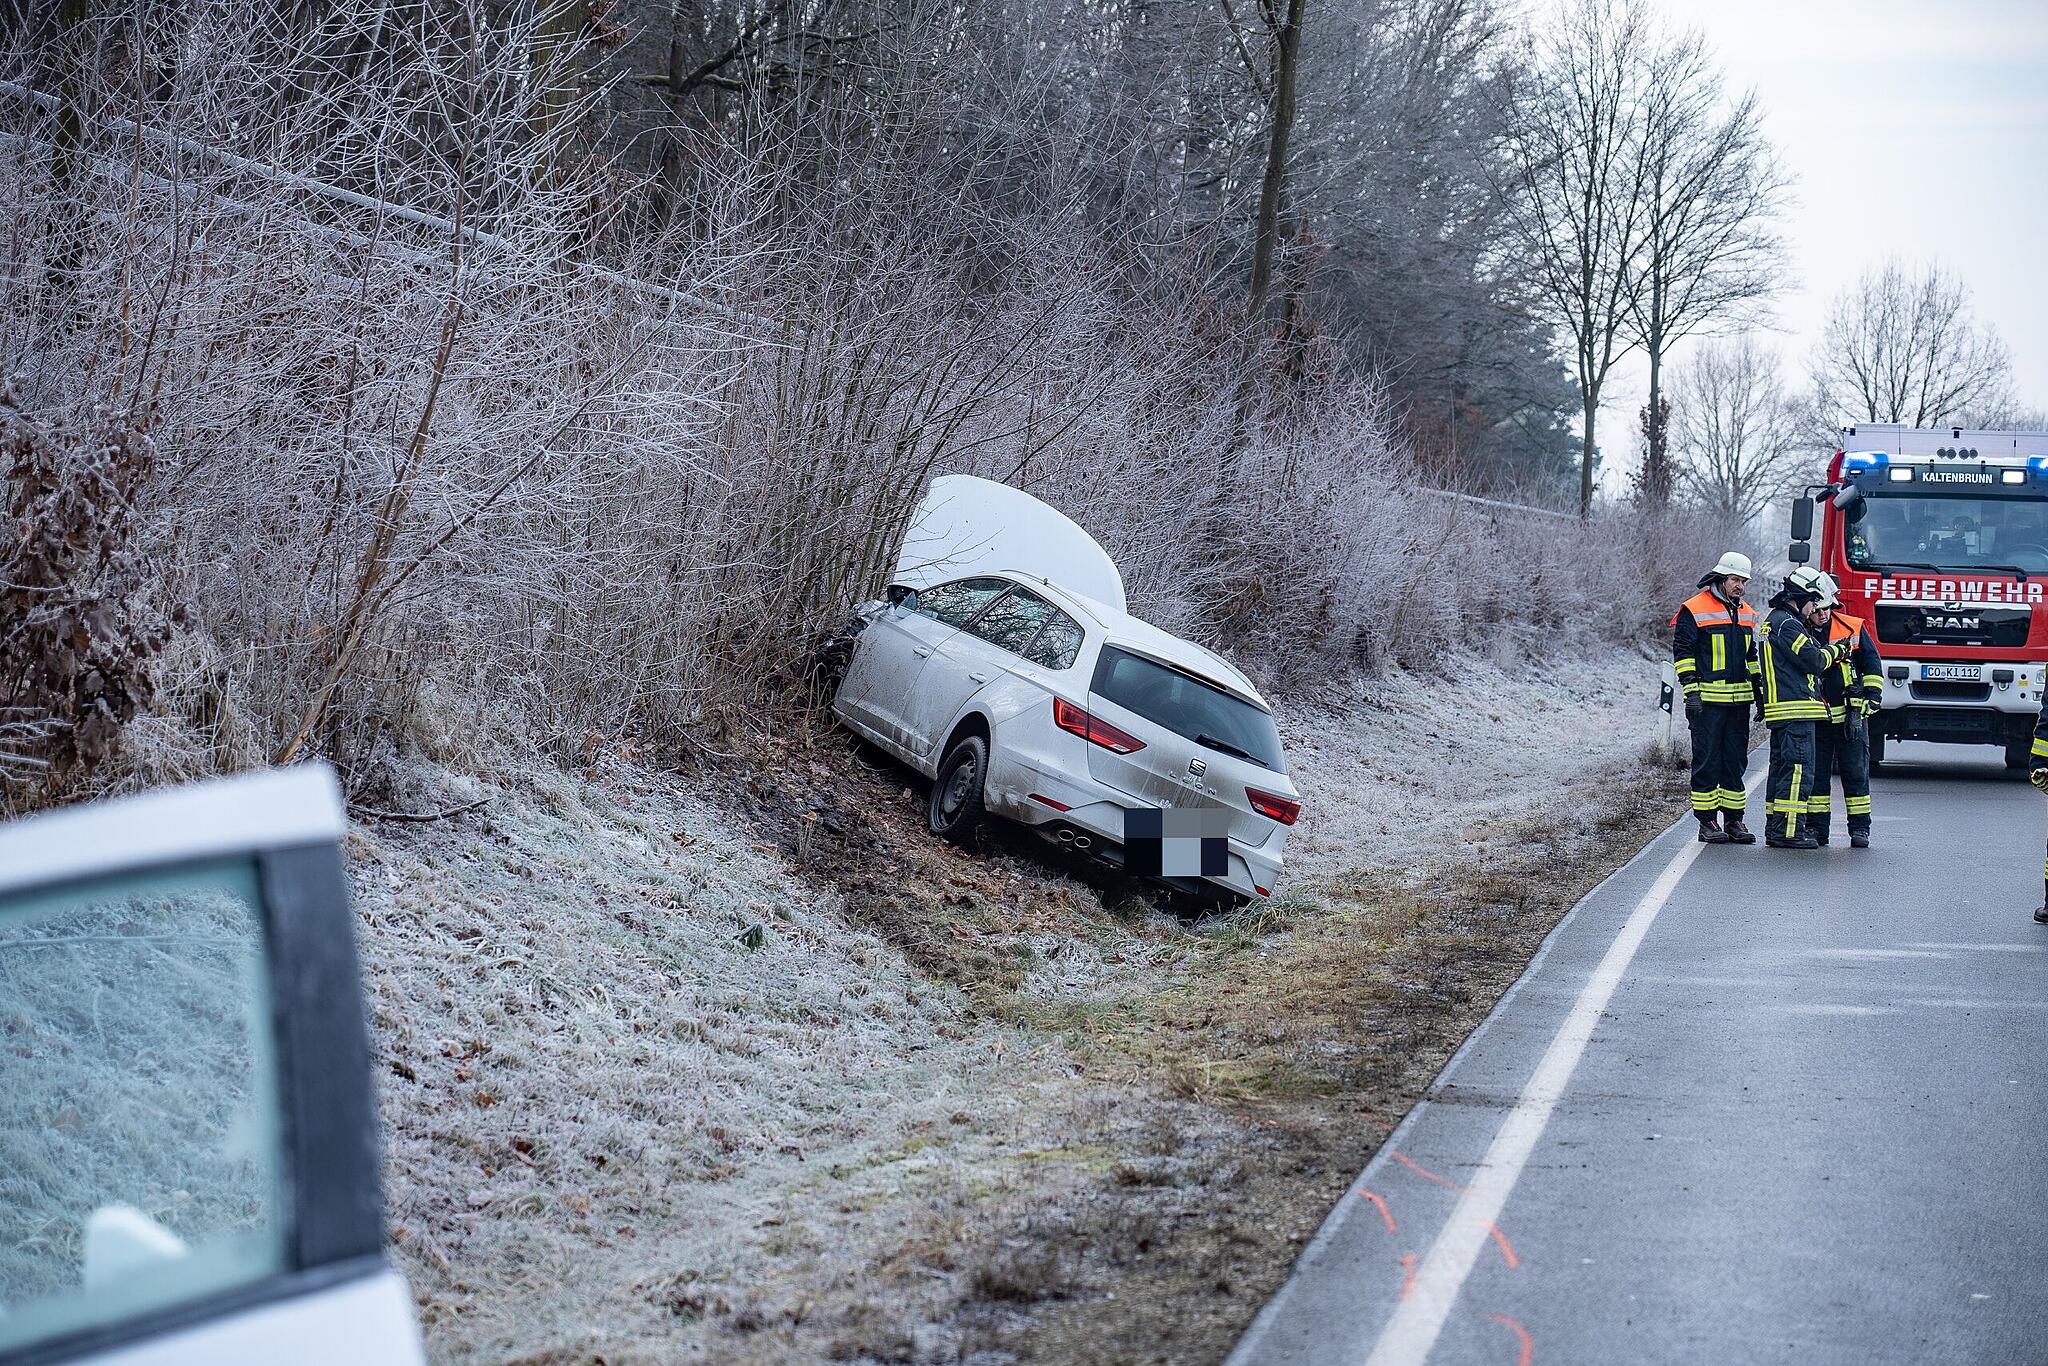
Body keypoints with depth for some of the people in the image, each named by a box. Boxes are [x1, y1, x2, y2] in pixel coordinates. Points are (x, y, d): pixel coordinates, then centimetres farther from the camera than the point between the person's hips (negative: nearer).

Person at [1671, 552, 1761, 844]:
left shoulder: (1747, 614, 16)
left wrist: (1759, 692, 18)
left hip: (1739, 701, 6)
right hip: (1707, 701, -6)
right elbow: (1682, 653, -7)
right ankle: (1707, 822, 1)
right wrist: (1691, 692, -13)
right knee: (1707, 762, -3)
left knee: (1736, 762, 8)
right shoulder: (1693, 610, -5)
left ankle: (1734, 820, 14)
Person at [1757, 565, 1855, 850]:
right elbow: (1812, 660, -15)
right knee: (1798, 769, -11)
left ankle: (1775, 828, 17)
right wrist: (1836, 650, 2)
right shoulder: (1787, 624, -12)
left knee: (1781, 768, 14)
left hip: (1779, 709, 11)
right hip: (1796, 709, -11)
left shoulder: (1773, 621, 21)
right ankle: (1789, 831, -14)